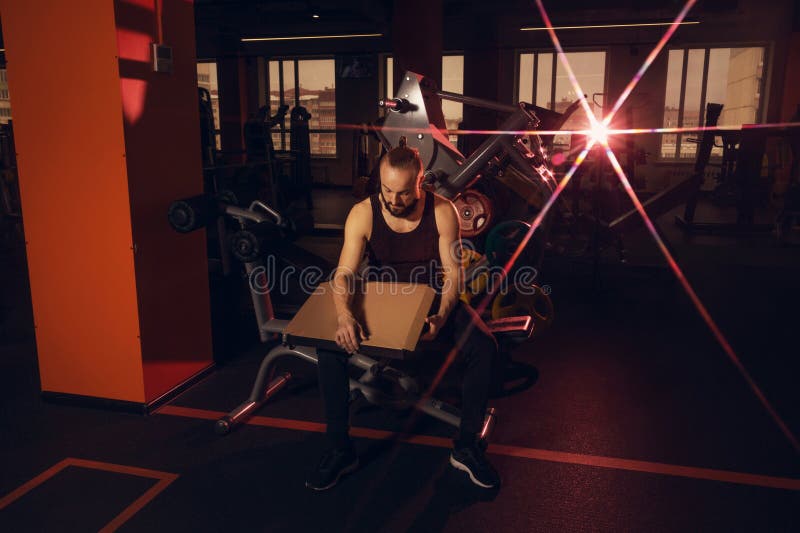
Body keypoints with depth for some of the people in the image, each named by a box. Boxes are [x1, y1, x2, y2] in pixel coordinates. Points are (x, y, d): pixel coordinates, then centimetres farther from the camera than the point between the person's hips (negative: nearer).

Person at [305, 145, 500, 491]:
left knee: (484, 347, -25)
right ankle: (340, 451, -7)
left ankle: (467, 447, -7)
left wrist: (441, 317, -31)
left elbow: (453, 273, -12)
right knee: (329, 350, -24)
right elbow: (344, 274, -21)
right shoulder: (362, 214, -13)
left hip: (434, 300, 0)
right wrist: (345, 316, -42)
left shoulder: (442, 212, -13)